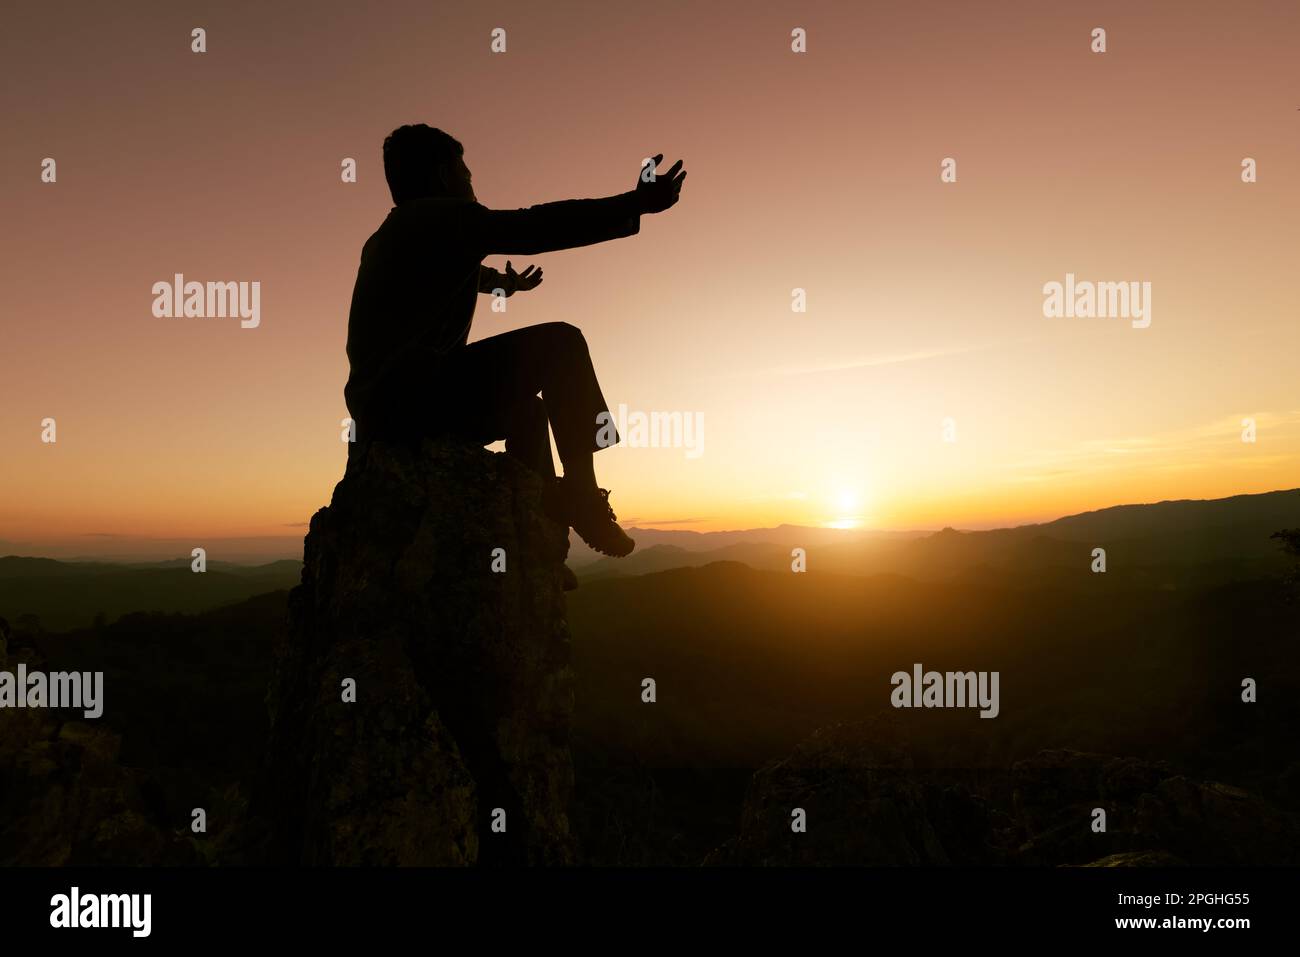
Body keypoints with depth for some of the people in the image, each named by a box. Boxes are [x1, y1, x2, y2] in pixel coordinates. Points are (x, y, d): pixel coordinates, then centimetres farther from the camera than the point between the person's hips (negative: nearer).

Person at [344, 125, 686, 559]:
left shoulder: (386, 238, 27)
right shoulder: (442, 217, -2)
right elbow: (543, 226, -10)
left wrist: (503, 283, 65)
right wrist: (636, 204, -6)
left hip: (379, 411, 10)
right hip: (414, 395, -10)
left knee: (527, 410, 27)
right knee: (559, 343, -7)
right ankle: (583, 500, -7)